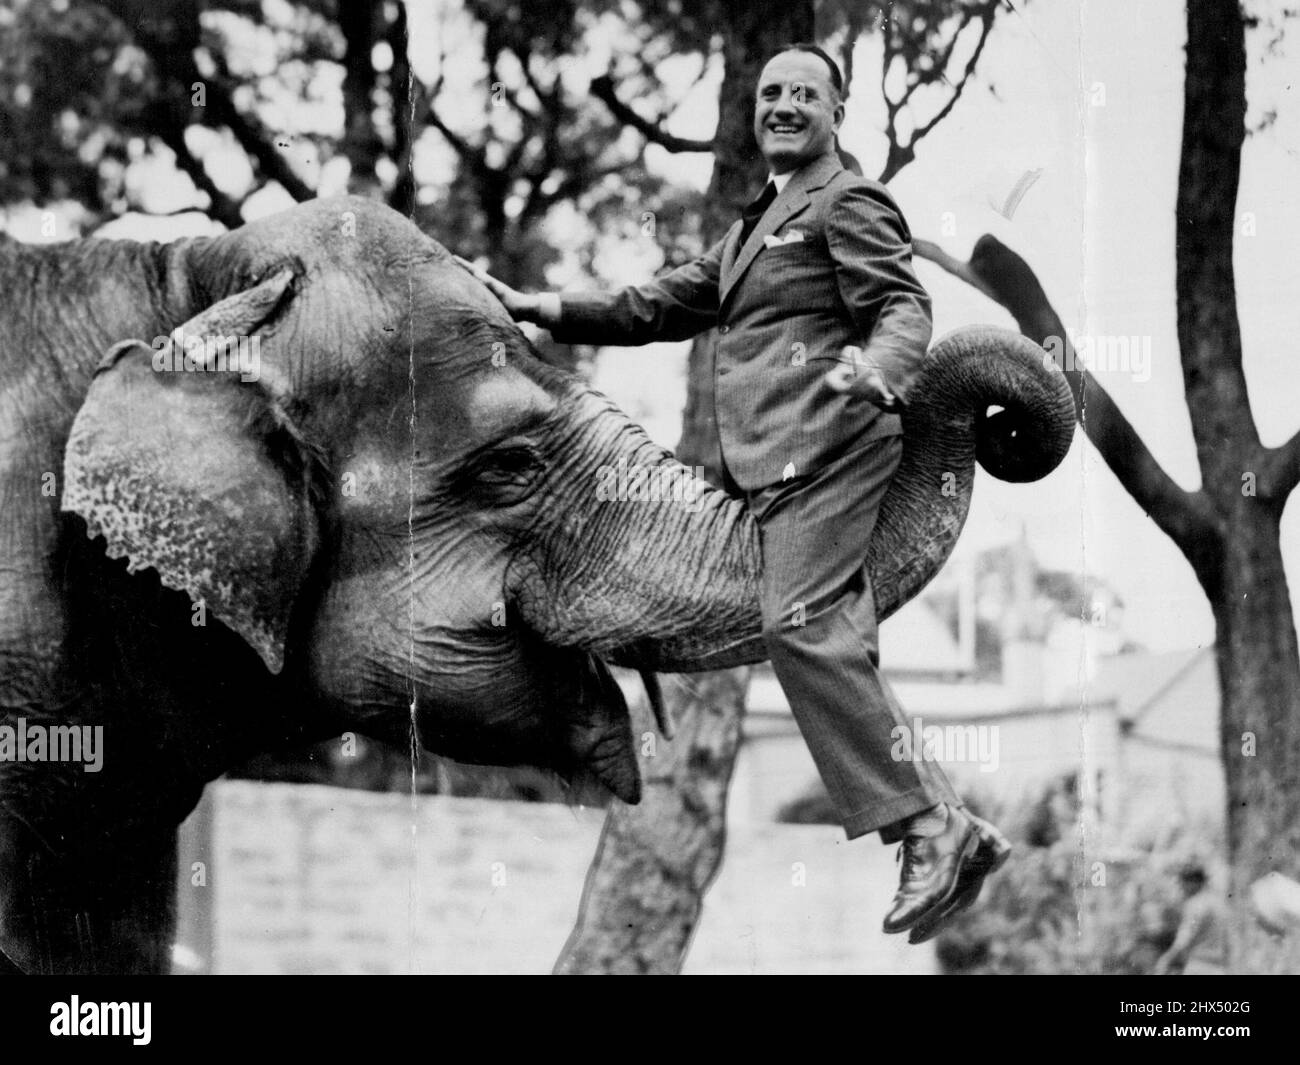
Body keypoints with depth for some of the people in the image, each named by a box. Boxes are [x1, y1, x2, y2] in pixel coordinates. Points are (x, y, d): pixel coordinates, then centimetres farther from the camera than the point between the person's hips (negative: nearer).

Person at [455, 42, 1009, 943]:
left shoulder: (850, 203, 2)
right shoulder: (757, 228, 30)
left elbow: (904, 306, -11)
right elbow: (663, 306, 32)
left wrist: (879, 370, -34)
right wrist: (537, 309, 26)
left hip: (824, 445, -9)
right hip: (778, 464, 9)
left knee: (802, 626, -22)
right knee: (836, 653, 2)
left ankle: (926, 827, -24)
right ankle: (957, 831, 0)